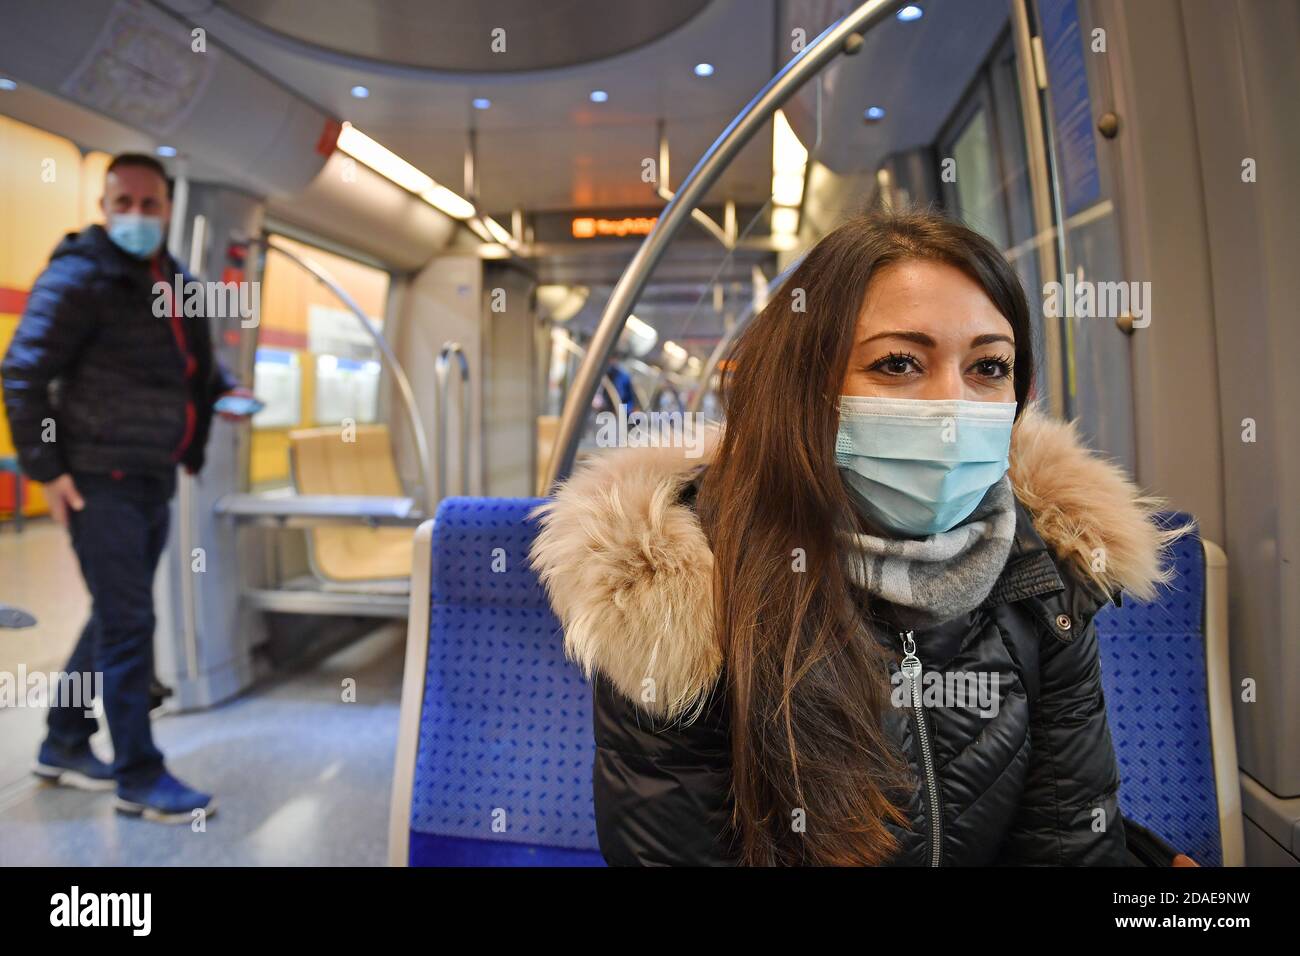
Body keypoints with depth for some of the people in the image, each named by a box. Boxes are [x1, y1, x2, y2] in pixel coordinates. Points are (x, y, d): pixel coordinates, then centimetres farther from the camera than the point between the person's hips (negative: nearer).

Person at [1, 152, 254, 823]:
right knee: (128, 624, -3)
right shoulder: (80, 276, -9)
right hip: (101, 480, -8)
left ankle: (63, 746, 34)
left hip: (154, 479, 8)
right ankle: (139, 779, 9)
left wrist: (225, 389, 7)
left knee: (116, 616, 17)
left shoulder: (177, 284, 13)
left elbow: (195, 366, 25)